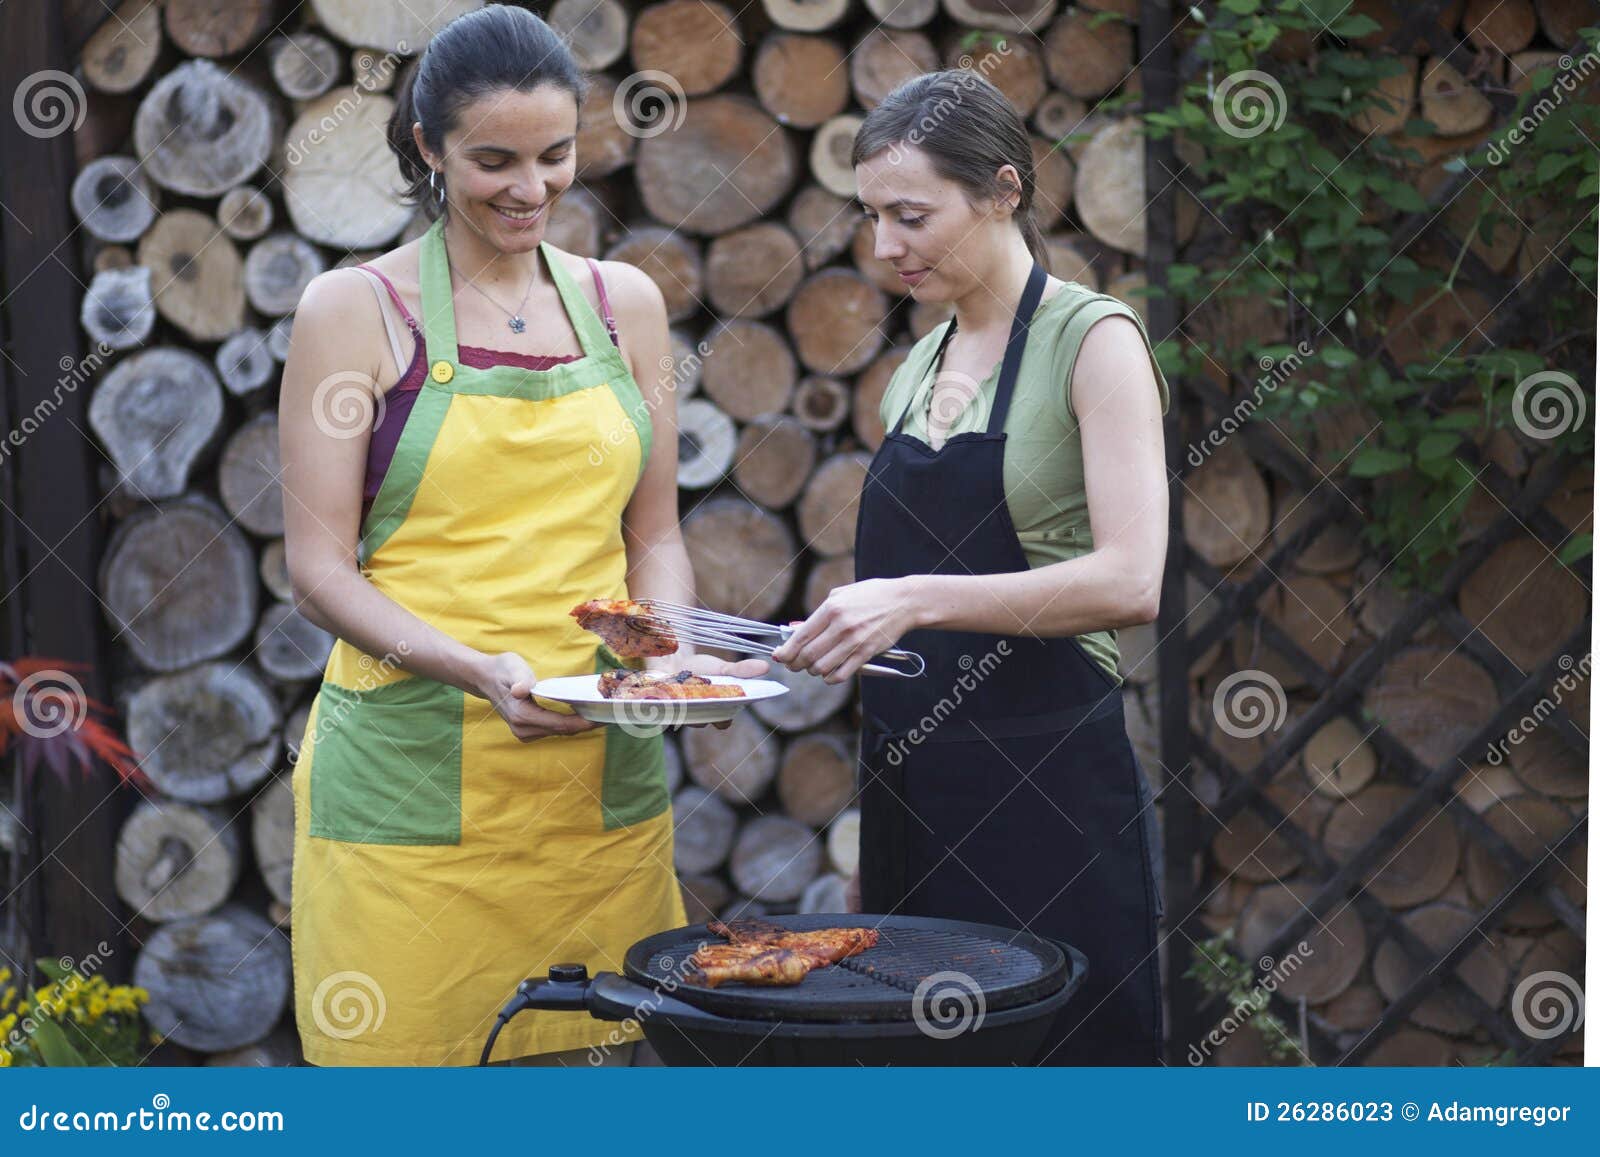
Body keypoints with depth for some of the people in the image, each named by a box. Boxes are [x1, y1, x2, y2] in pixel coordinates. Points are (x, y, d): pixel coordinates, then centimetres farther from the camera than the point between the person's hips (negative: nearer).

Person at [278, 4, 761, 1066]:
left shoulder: (624, 303, 10)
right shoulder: (356, 310, -2)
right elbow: (320, 569, -5)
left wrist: (669, 653, -6)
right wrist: (481, 672, -20)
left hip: (602, 772, 4)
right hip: (413, 771, -3)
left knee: (586, 1050, 8)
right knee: (406, 1056, -1)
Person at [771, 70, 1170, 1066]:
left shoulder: (1093, 339, -6)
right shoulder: (917, 370, 14)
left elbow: (1129, 582, -19)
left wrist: (916, 600, -25)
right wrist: (807, 645, 9)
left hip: (1050, 796, -7)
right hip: (913, 793, 7)